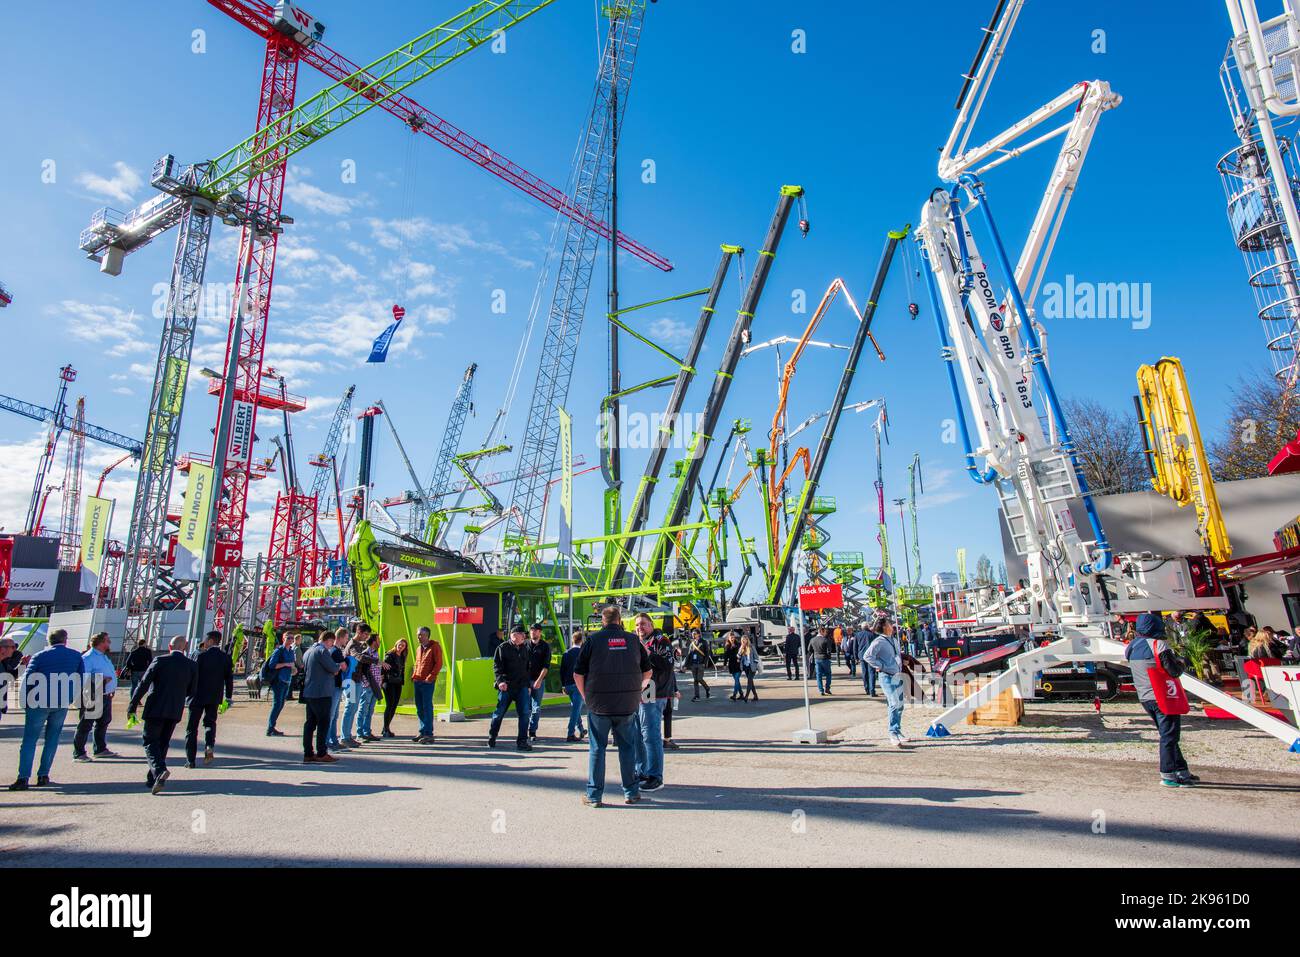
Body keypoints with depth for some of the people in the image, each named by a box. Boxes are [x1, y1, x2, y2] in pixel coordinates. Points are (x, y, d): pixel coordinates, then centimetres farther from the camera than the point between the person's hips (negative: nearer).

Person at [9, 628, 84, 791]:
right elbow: (82, 680, 6)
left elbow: (28, 680, -6)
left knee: (29, 739, 4)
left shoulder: (39, 656, 0)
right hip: (63, 704, 2)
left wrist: (26, 702, 3)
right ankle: (43, 776, 12)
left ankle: (23, 778, -5)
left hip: (40, 703, -2)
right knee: (52, 738, 13)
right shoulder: (76, 657, 5)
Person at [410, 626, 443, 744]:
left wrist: (430, 677, -16)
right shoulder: (419, 648, 18)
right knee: (419, 708, 11)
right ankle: (422, 732, 20)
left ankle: (428, 734, -3)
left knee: (427, 707, -6)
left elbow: (438, 664, -11)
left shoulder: (434, 646, -6)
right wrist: (414, 676, 11)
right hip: (417, 681, 8)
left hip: (427, 682, -8)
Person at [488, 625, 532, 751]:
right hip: (506, 686, -3)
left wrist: (528, 685, 19)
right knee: (499, 712, 4)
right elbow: (496, 666, -6)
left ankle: (522, 741, 1)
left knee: (524, 713, -5)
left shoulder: (525, 649, 14)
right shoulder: (502, 648, -1)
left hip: (522, 686, 3)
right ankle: (491, 738, 24)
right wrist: (500, 681, -20)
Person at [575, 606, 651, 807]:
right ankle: (631, 792, 20)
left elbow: (578, 674, -4)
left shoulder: (593, 640, -5)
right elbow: (647, 672, 10)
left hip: (599, 705, -2)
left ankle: (594, 795, 13)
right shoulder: (633, 640, 2)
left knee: (597, 748, 9)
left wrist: (586, 697, 9)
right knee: (627, 747, 14)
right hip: (628, 706, 2)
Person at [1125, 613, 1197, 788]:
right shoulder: (1159, 644, -16)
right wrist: (1180, 663, 5)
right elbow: (1175, 671, -17)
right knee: (1169, 735, 0)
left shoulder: (1131, 647, 7)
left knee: (1167, 734, 17)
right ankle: (1168, 775, 1)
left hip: (1144, 698, 7)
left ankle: (1181, 770, 24)